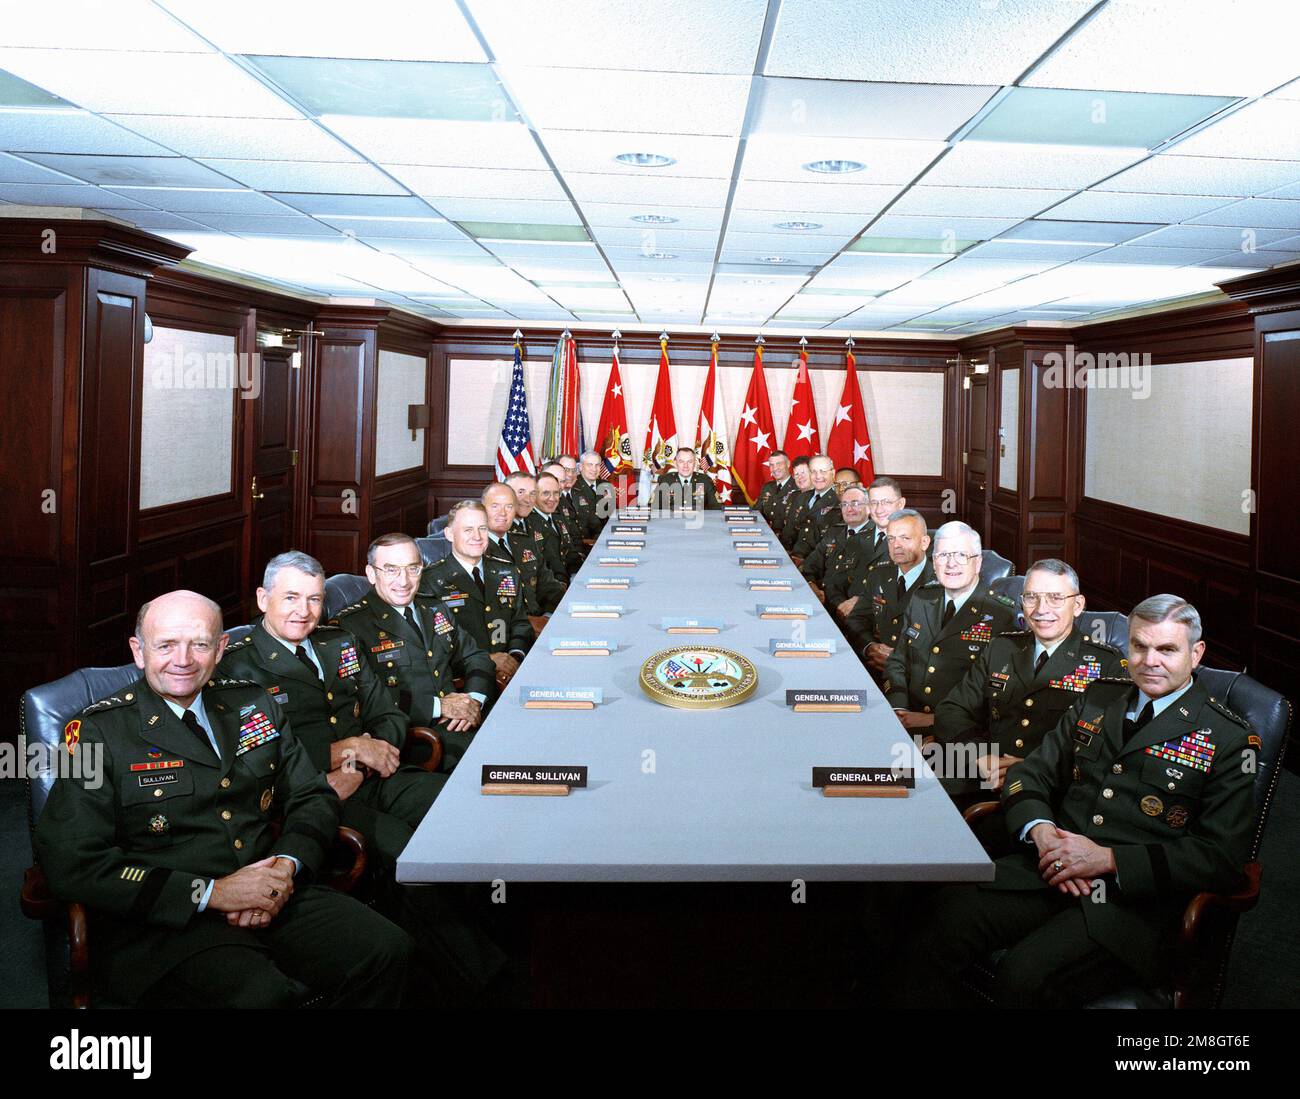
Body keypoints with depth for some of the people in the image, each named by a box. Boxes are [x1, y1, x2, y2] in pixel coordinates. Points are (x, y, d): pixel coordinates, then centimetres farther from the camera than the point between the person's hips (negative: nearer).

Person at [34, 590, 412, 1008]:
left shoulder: (254, 704, 12)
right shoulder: (98, 733, -3)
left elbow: (315, 798, 14)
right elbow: (70, 864, -11)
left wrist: (287, 865, -9)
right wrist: (209, 892, -16)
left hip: (271, 895, 6)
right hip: (165, 921, -5)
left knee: (386, 951, -17)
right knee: (261, 995, -34)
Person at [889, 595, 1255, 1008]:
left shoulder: (1227, 740, 1)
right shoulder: (1098, 698, 17)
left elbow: (1223, 858, -7)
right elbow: (1030, 773, 16)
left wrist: (1108, 859, -15)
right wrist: (1041, 831, -7)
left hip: (1135, 899, -4)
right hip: (1053, 865, 4)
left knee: (1023, 978, -30)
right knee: (942, 918, -23)